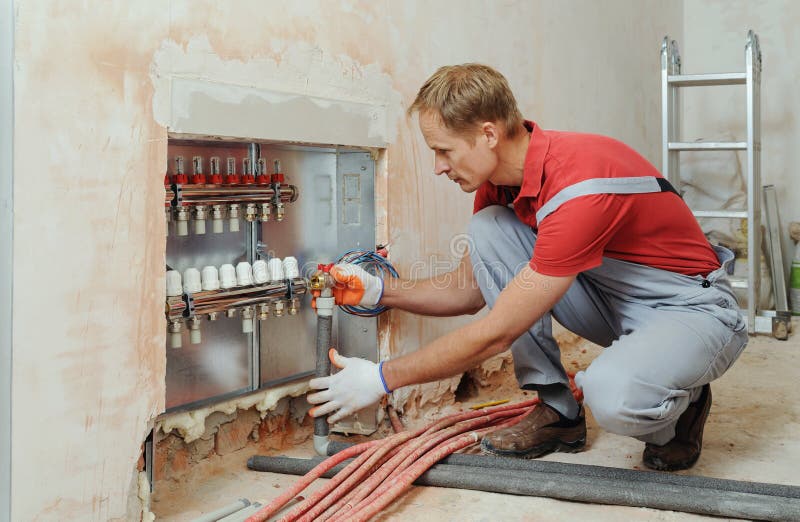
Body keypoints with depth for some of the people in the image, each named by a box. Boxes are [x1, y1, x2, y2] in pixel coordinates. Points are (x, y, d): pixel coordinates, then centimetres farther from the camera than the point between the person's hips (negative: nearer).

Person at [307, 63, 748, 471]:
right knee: (487, 229, -10)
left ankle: (680, 404, 0)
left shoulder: (579, 189, -32)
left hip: (692, 307, -8)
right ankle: (557, 410, -3)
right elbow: (468, 291, 8)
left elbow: (494, 334, -27)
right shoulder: (499, 180, -5)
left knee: (613, 397, -40)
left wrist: (381, 378, -19)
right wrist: (380, 291, -7)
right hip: (617, 301, 8)